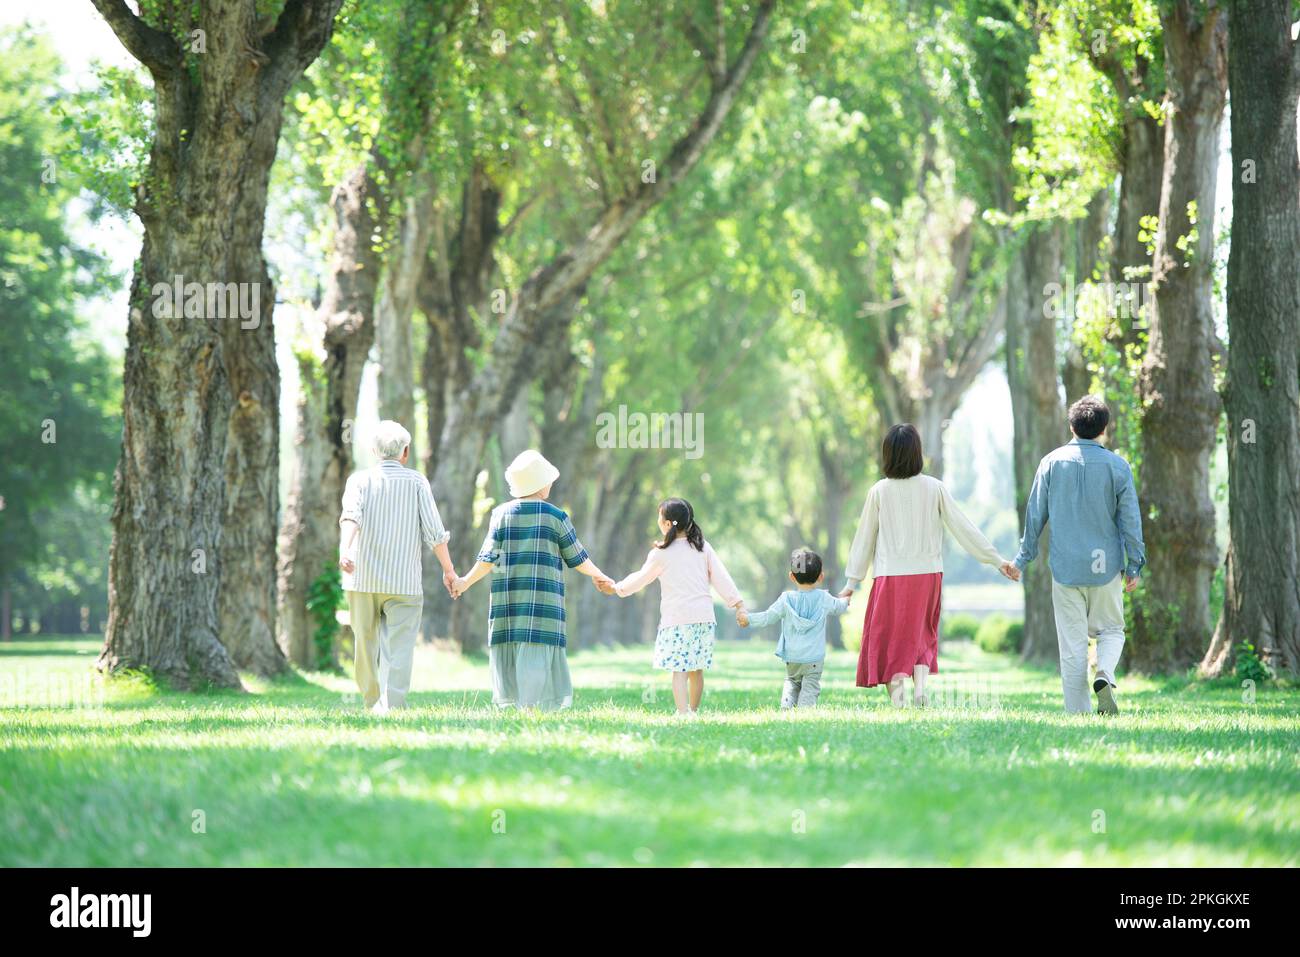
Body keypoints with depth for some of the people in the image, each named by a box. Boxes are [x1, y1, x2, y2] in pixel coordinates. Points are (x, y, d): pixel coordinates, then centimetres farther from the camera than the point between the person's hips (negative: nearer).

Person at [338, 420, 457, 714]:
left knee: (366, 645, 16)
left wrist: (345, 549, -30)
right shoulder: (416, 481, 4)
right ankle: (390, 708, -23)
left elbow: (351, 516, -14)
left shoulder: (360, 479, 6)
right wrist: (448, 570, 12)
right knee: (398, 648, -8)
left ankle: (372, 703, 28)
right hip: (404, 581, -2)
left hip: (362, 579, 2)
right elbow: (434, 532, 0)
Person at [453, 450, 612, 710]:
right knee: (537, 658, -6)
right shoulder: (555, 517, -1)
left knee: (507, 659, 6)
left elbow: (488, 558, 2)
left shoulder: (501, 514, 5)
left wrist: (465, 582, 17)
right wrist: (599, 576, 22)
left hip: (505, 601, 3)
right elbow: (577, 559, 5)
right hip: (543, 602, -3)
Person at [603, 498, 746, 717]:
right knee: (696, 669, 14)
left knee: (679, 670, -9)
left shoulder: (661, 554, -2)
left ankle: (684, 714, -21)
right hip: (704, 615, 5)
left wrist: (617, 589, 25)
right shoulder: (703, 547, 8)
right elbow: (721, 577, 5)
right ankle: (693, 711, 24)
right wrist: (738, 604, 6)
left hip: (676, 618, -5)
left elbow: (641, 578, 10)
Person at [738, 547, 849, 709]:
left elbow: (769, 617, -5)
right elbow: (838, 607, 19)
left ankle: (787, 705, 0)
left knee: (791, 681, 21)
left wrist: (748, 620, 7)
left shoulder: (786, 599, -6)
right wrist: (845, 601, 42)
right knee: (810, 687, 1)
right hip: (814, 657, -1)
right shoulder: (824, 598, -2)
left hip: (791, 655, 1)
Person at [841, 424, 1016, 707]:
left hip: (890, 576, -1)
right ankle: (920, 686, -2)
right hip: (928, 573, 2)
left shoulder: (879, 491, -4)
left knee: (889, 638, 7)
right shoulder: (934, 488, -3)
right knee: (921, 633, 17)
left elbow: (864, 538, 2)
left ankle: (896, 693, -6)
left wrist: (852, 582, 10)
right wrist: (996, 560, 7)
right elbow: (962, 527, 0)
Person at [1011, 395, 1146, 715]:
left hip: (1065, 566, 0)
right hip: (1106, 566, 0)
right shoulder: (1117, 466, -2)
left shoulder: (1052, 462, 1)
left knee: (1073, 646, 5)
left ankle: (1078, 713, 2)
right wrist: (1135, 565, 4)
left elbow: (1035, 514, 3)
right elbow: (1130, 520, -2)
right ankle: (1105, 675, -14)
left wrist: (1023, 558, 11)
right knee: (1111, 630, 16)